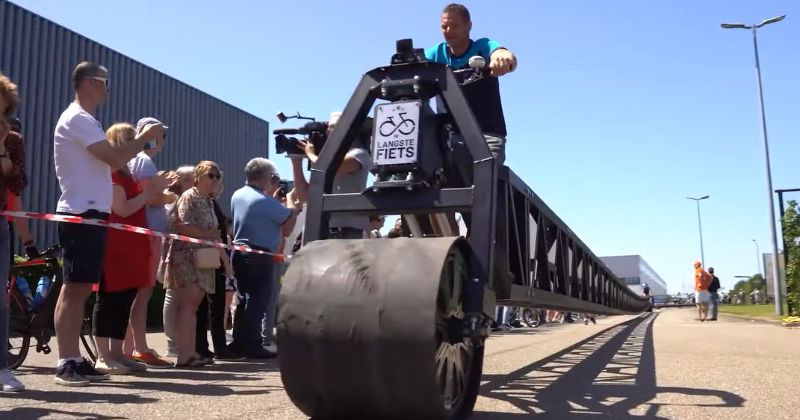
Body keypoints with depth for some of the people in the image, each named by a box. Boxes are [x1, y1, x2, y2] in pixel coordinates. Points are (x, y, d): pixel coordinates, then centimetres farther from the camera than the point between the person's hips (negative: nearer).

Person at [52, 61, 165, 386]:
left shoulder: (83, 120, 22)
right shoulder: (77, 119, -9)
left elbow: (108, 163, 19)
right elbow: (115, 158, -18)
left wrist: (142, 143, 13)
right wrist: (145, 137, -4)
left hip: (90, 214, 10)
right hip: (81, 214, -10)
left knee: (80, 289, 8)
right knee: (73, 288, -10)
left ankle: (75, 360, 12)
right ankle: (65, 363, -7)